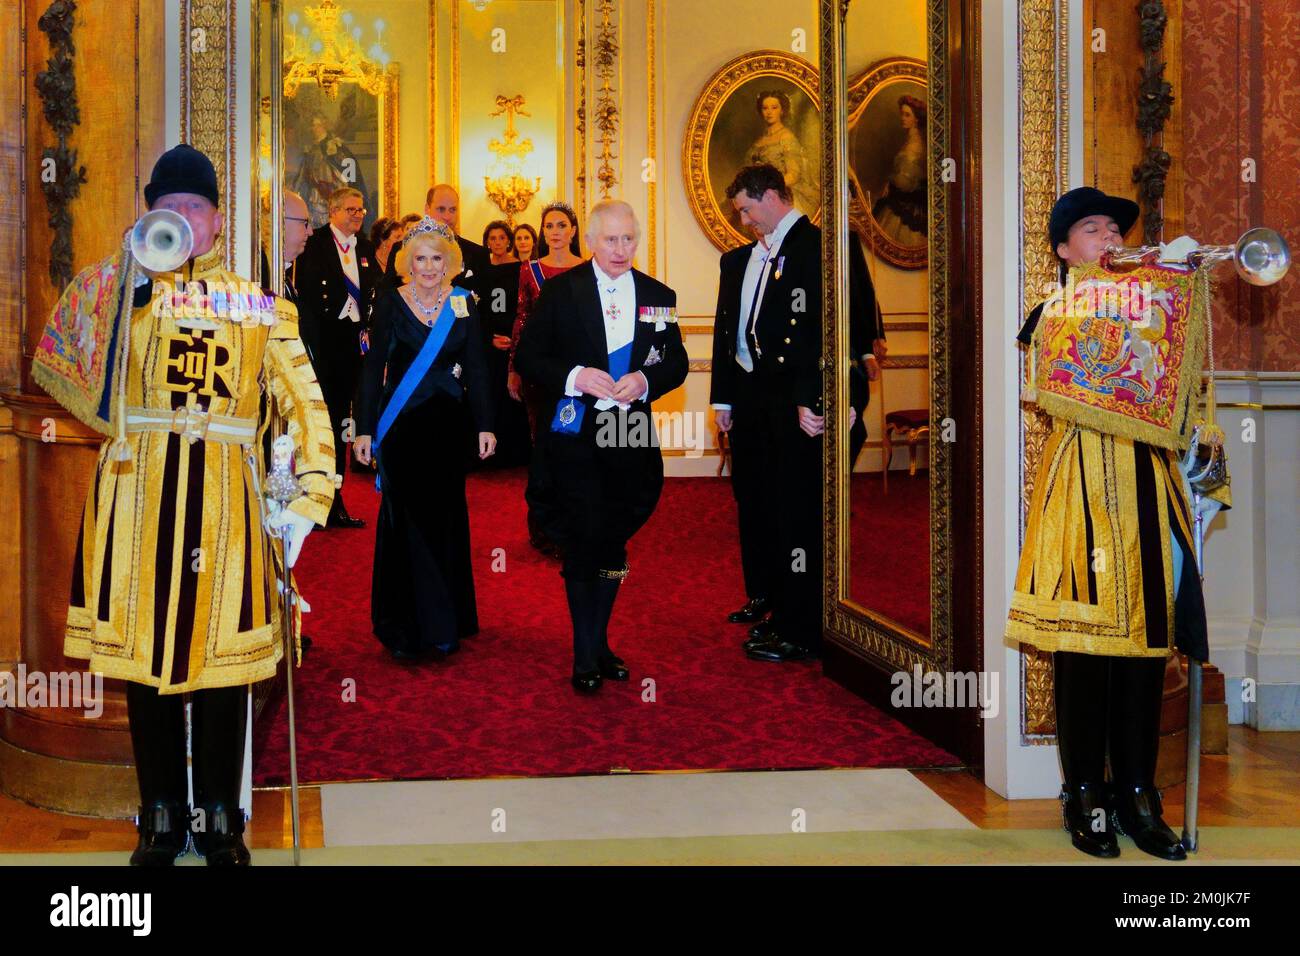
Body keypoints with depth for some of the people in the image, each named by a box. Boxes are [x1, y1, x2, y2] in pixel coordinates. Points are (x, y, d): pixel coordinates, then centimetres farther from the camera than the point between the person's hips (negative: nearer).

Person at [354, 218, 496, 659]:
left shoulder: (464, 303, 4)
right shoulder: (391, 303, -2)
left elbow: (476, 368, 5)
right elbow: (373, 368, -2)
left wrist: (485, 425, -1)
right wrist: (365, 429, -7)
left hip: (447, 424, 2)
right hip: (400, 425, -2)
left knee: (445, 519, 7)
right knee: (404, 519, -1)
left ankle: (444, 623, 19)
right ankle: (403, 625, 9)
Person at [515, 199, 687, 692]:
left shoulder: (659, 296, 8)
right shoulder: (560, 290, -1)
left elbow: (676, 364, 7)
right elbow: (527, 356, -3)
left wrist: (645, 381, -13)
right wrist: (573, 376, -19)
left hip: (632, 438, 3)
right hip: (575, 434, -3)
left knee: (613, 544, 12)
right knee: (583, 544, -2)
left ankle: (598, 645, 27)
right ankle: (585, 654, 11)